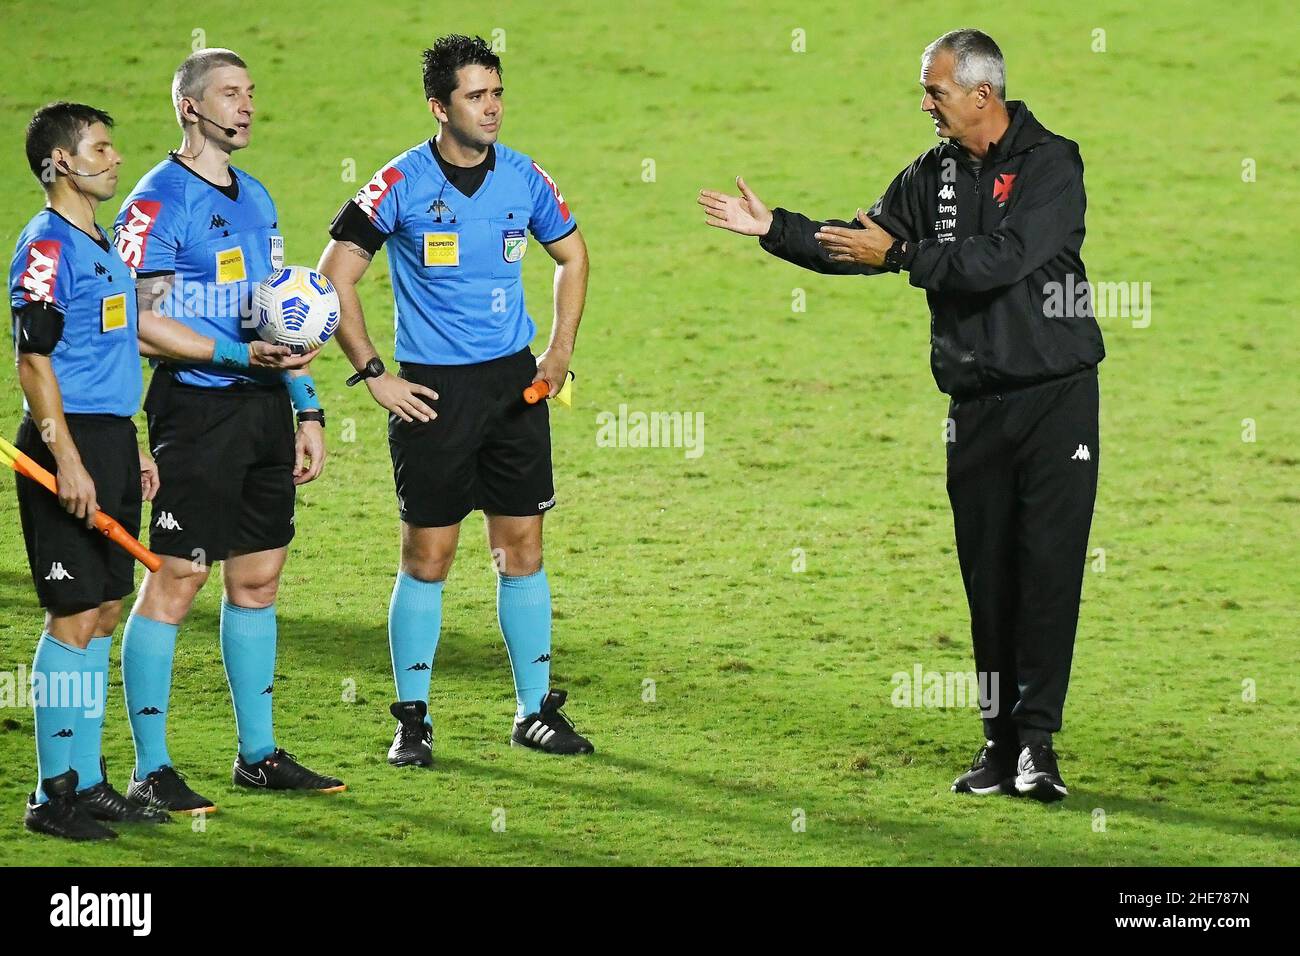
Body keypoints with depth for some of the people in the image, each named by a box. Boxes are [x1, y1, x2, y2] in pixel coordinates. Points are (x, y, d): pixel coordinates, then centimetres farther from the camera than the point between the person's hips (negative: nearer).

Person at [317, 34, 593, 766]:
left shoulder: (524, 178, 3)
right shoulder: (401, 184, -9)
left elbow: (573, 254, 20)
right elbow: (335, 278, -6)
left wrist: (561, 351, 11)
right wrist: (374, 375, -8)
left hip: (514, 382, 4)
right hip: (433, 390, -4)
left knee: (522, 547, 6)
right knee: (428, 554, -2)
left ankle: (537, 708, 15)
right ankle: (413, 719, 7)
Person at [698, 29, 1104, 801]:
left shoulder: (1051, 164, -9)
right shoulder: (936, 173, 11)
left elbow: (1003, 258, -21)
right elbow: (862, 241, 17)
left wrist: (899, 255, -16)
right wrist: (773, 228, 7)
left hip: (1056, 397, -6)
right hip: (977, 405, 6)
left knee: (1049, 566, -10)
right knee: (988, 574, 4)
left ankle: (1037, 738, -11)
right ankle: (1001, 740, 9)